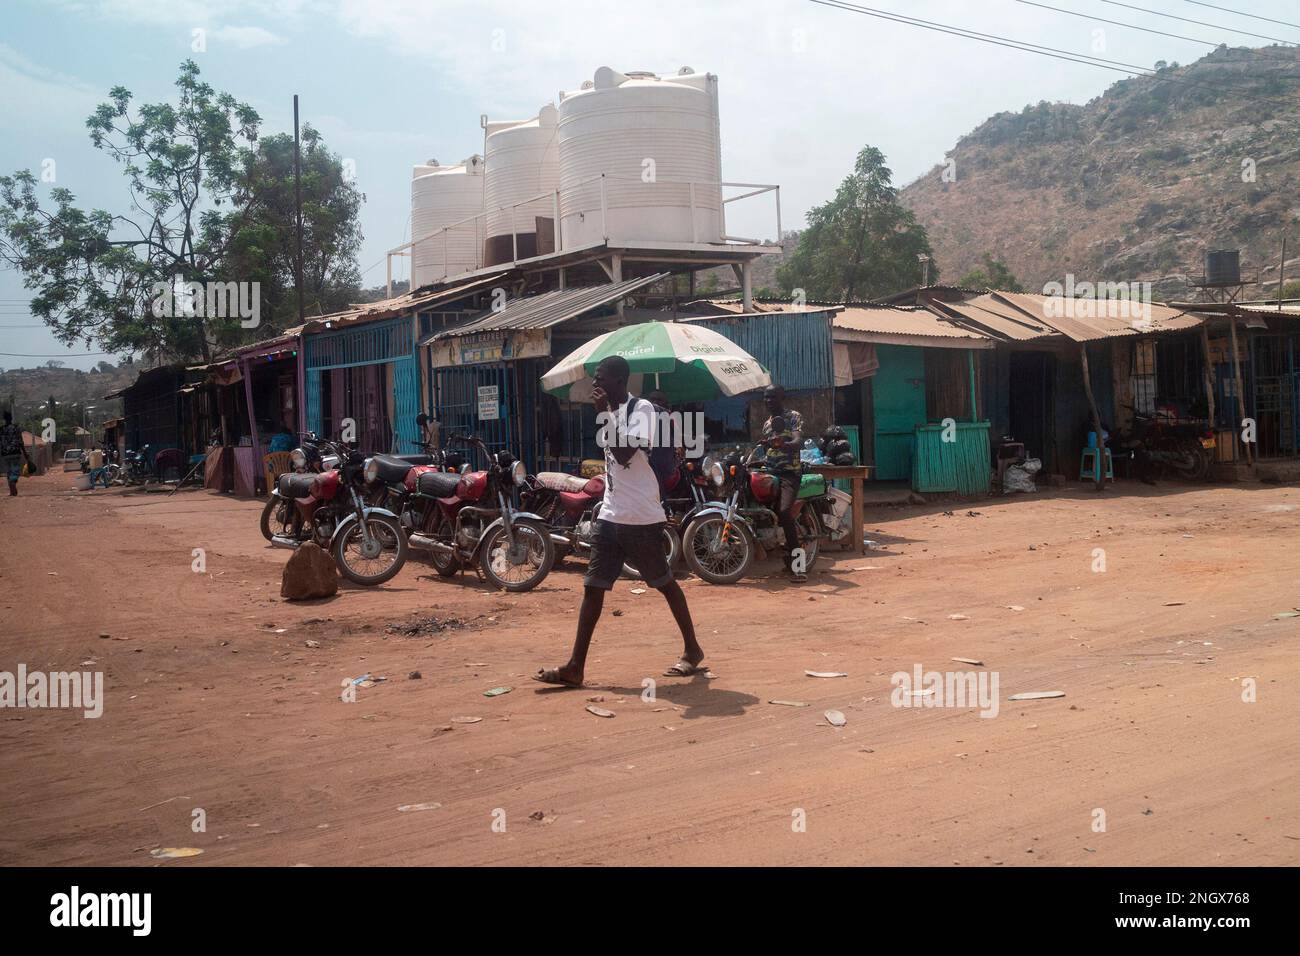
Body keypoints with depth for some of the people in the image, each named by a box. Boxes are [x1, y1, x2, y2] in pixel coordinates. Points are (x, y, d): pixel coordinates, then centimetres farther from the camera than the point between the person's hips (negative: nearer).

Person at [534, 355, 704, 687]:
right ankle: (575, 666, 3)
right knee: (593, 586, 2)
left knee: (665, 583, 6)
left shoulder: (642, 408, -12)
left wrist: (604, 413, -21)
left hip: (642, 518, -8)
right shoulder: (612, 413, 14)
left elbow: (625, 453, -24)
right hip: (610, 515, 8)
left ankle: (692, 650, 22)